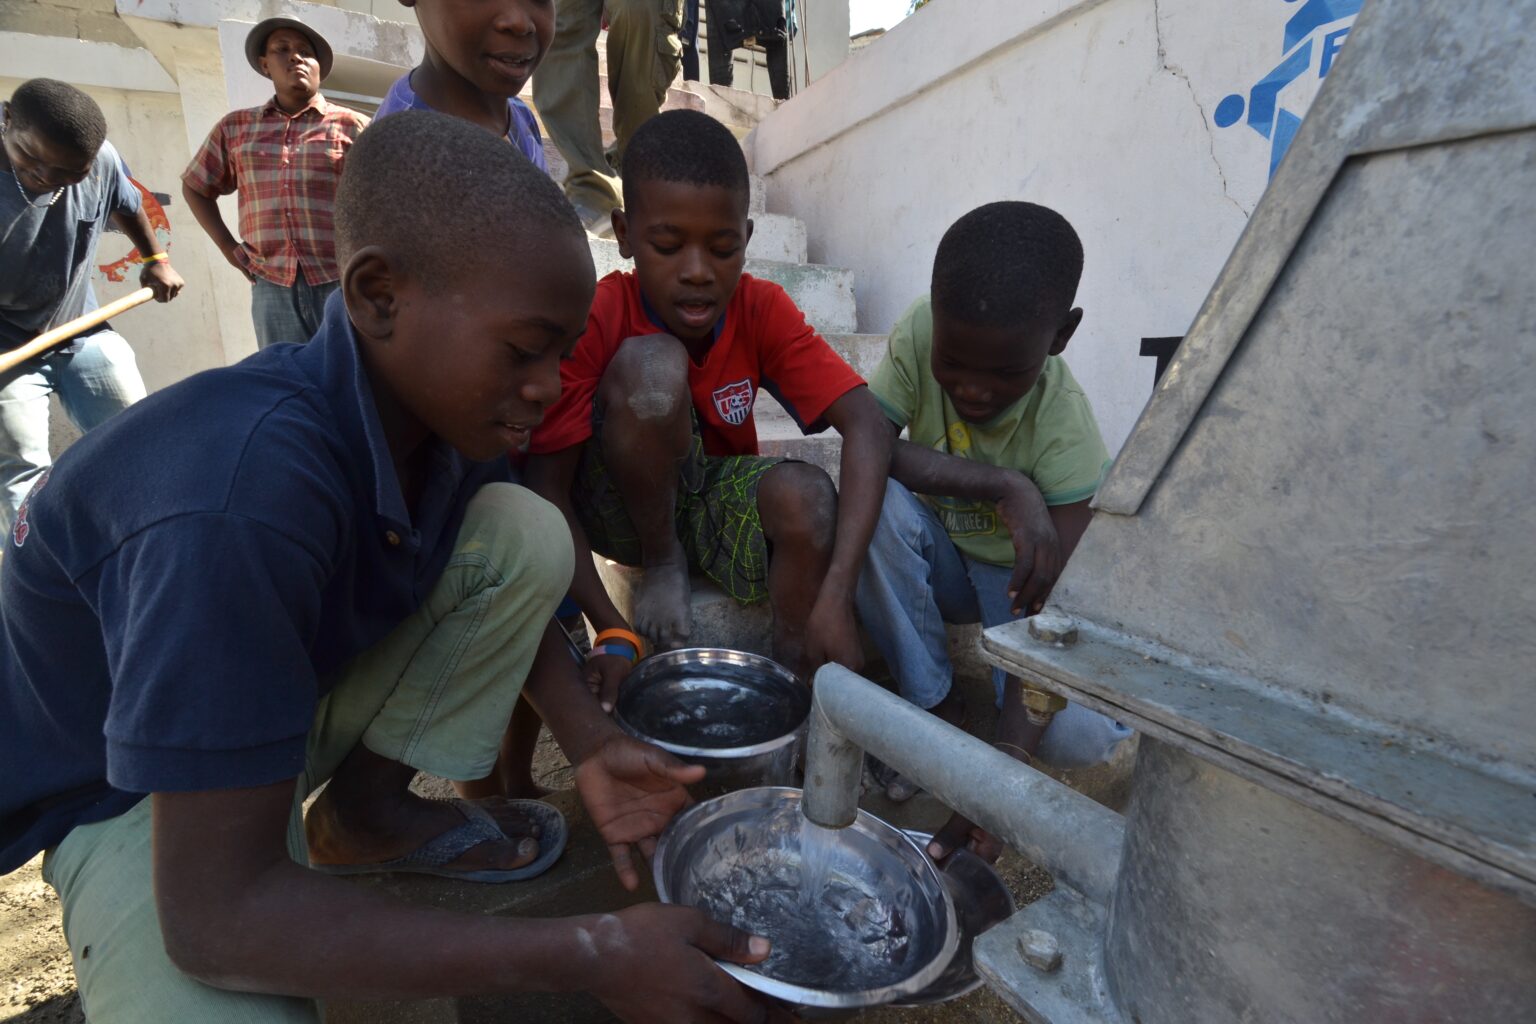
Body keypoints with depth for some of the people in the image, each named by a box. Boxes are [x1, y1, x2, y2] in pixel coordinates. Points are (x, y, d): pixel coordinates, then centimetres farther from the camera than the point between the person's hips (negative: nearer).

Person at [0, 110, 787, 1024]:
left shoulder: (446, 398, -16)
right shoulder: (240, 488, -39)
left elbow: (511, 577, 3)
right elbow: (216, 913, -35)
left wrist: (591, 741, -11)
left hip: (317, 688, 6)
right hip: (134, 787, -6)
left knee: (529, 534, -12)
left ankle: (366, 809, 2)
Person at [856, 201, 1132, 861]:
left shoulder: (1065, 430, -28)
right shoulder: (919, 335, -20)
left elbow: (1048, 602, -31)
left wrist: (1004, 760, -40)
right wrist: (1003, 485, -36)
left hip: (1017, 576, -2)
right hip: (938, 559, 3)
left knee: (1083, 735, -28)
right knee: (876, 505, -33)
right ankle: (937, 708, -13)